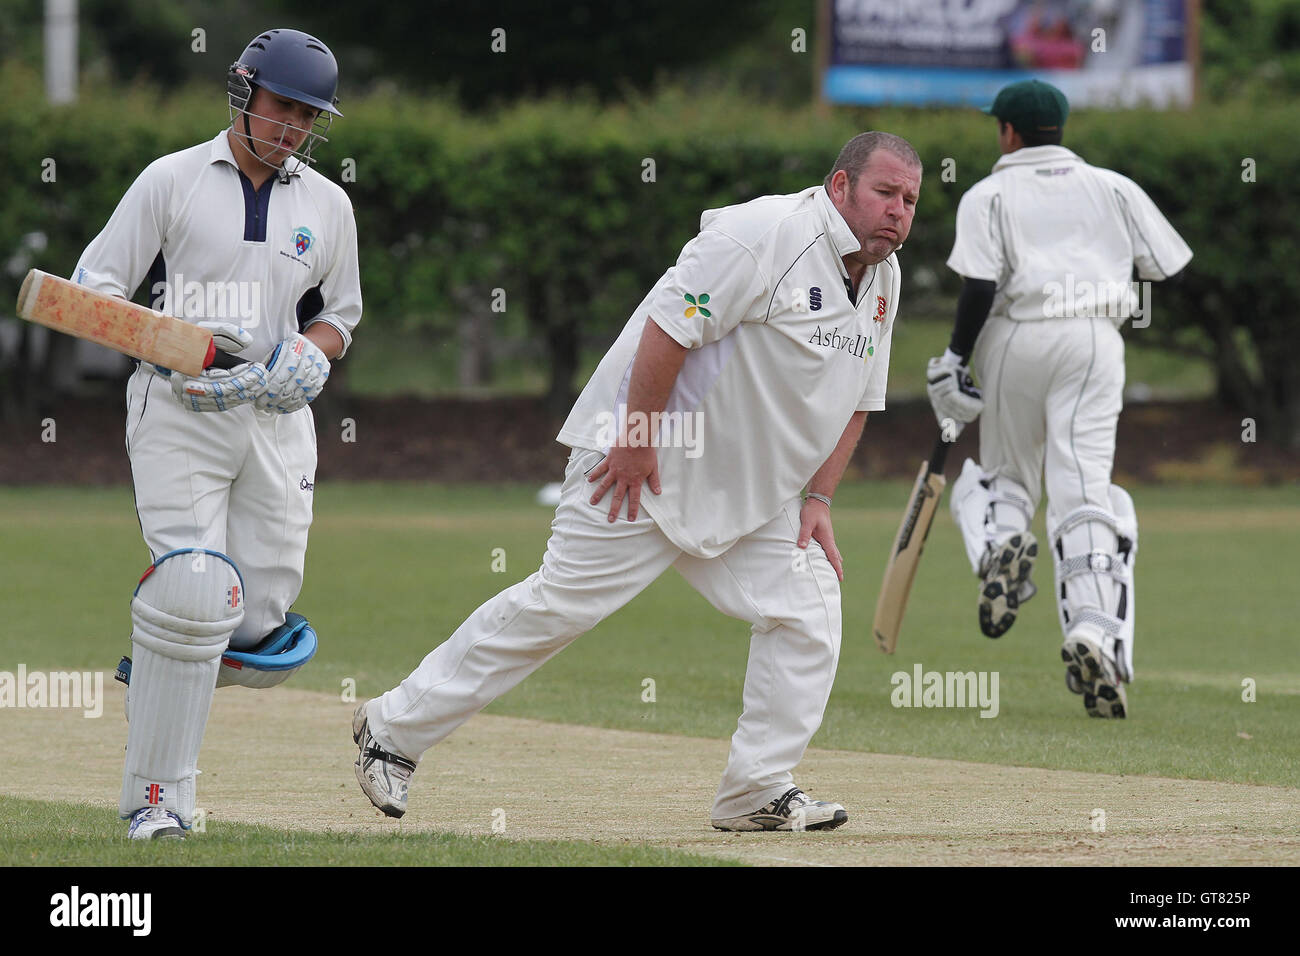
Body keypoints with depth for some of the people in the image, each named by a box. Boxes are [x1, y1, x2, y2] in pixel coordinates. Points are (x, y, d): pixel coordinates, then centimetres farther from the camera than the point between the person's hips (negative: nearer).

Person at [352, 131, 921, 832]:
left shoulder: (882, 280, 8)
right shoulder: (765, 235, -20)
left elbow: (856, 399, 18)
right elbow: (671, 323, -23)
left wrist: (818, 497, 7)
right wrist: (636, 439, -22)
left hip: (749, 496, 8)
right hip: (644, 465, -8)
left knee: (808, 614, -4)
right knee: (559, 605, -7)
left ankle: (757, 791, 4)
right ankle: (395, 728, 3)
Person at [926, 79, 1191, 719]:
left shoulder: (989, 196, 6)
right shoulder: (1114, 188, 15)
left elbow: (979, 285, -8)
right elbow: (1172, 268, 10)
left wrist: (955, 361, -6)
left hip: (1015, 339, -1)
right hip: (1095, 340, 1)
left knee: (1005, 474, 18)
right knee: (1085, 490, -6)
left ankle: (1000, 547, -16)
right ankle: (1093, 630, -26)